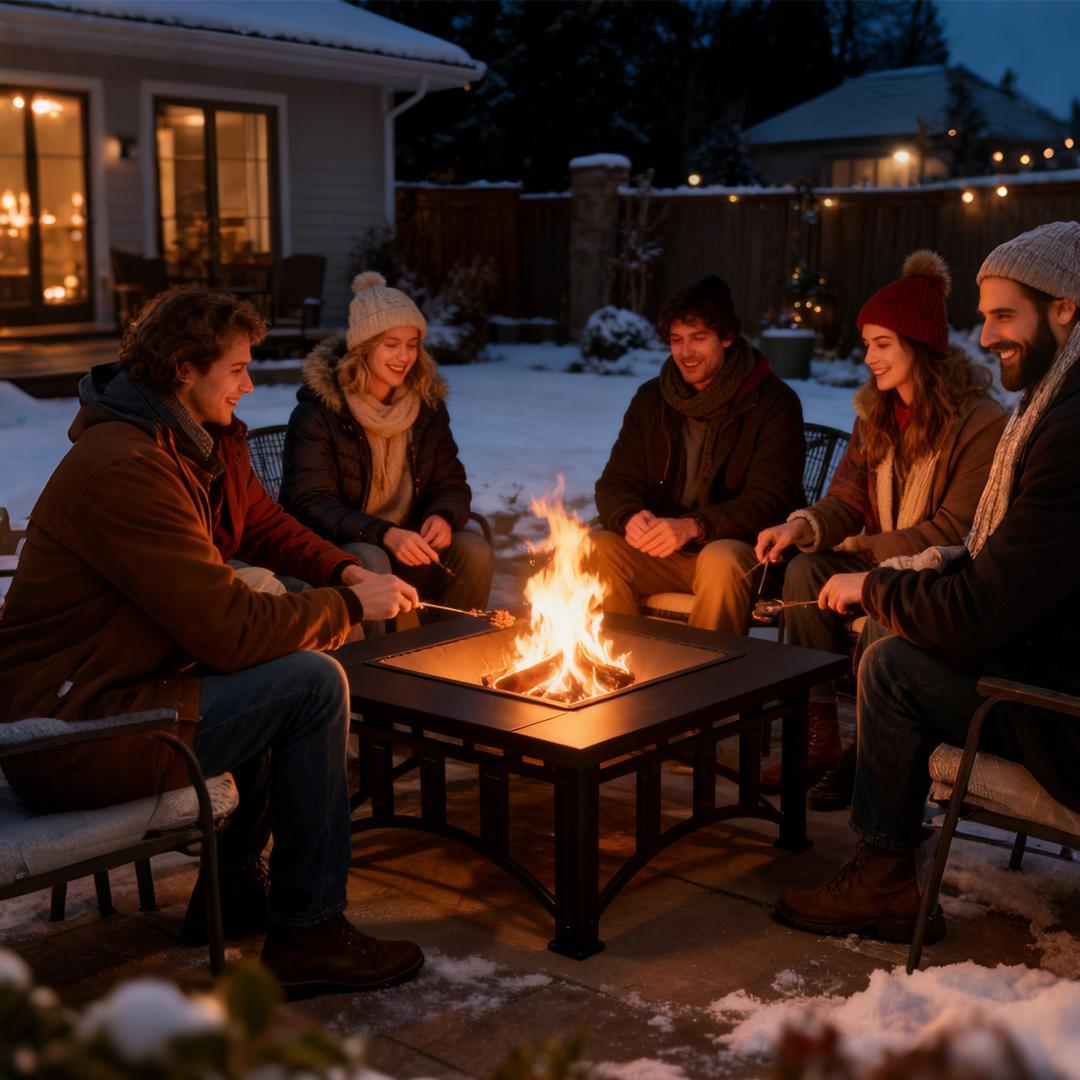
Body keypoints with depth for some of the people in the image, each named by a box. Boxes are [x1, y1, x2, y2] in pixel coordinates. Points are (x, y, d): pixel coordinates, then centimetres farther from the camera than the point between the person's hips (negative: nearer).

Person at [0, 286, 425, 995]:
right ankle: (309, 931, -2)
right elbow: (230, 630, -26)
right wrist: (351, 607, -13)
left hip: (102, 693, 11)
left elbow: (267, 526, 24)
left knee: (282, 668, 19)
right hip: (67, 735, -11)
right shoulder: (125, 467, -23)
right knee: (312, 683, -15)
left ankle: (236, 889, 24)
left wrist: (348, 572, 6)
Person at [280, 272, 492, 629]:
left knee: (474, 550, -20)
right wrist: (383, 534, -34)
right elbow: (310, 503, -18)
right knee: (369, 561, -36)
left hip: (406, 543, 5)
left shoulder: (428, 403, 5)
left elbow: (451, 484, 10)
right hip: (335, 547, -5)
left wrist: (444, 516, -17)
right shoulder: (318, 409, -11)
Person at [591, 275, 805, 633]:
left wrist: (693, 526, -29)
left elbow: (770, 500, -14)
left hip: (739, 548, -4)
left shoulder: (774, 403, -5)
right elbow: (615, 483, 7)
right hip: (661, 551, 4)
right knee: (597, 549, -22)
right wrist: (630, 517, -19)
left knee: (721, 560, -37)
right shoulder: (651, 399, 10)